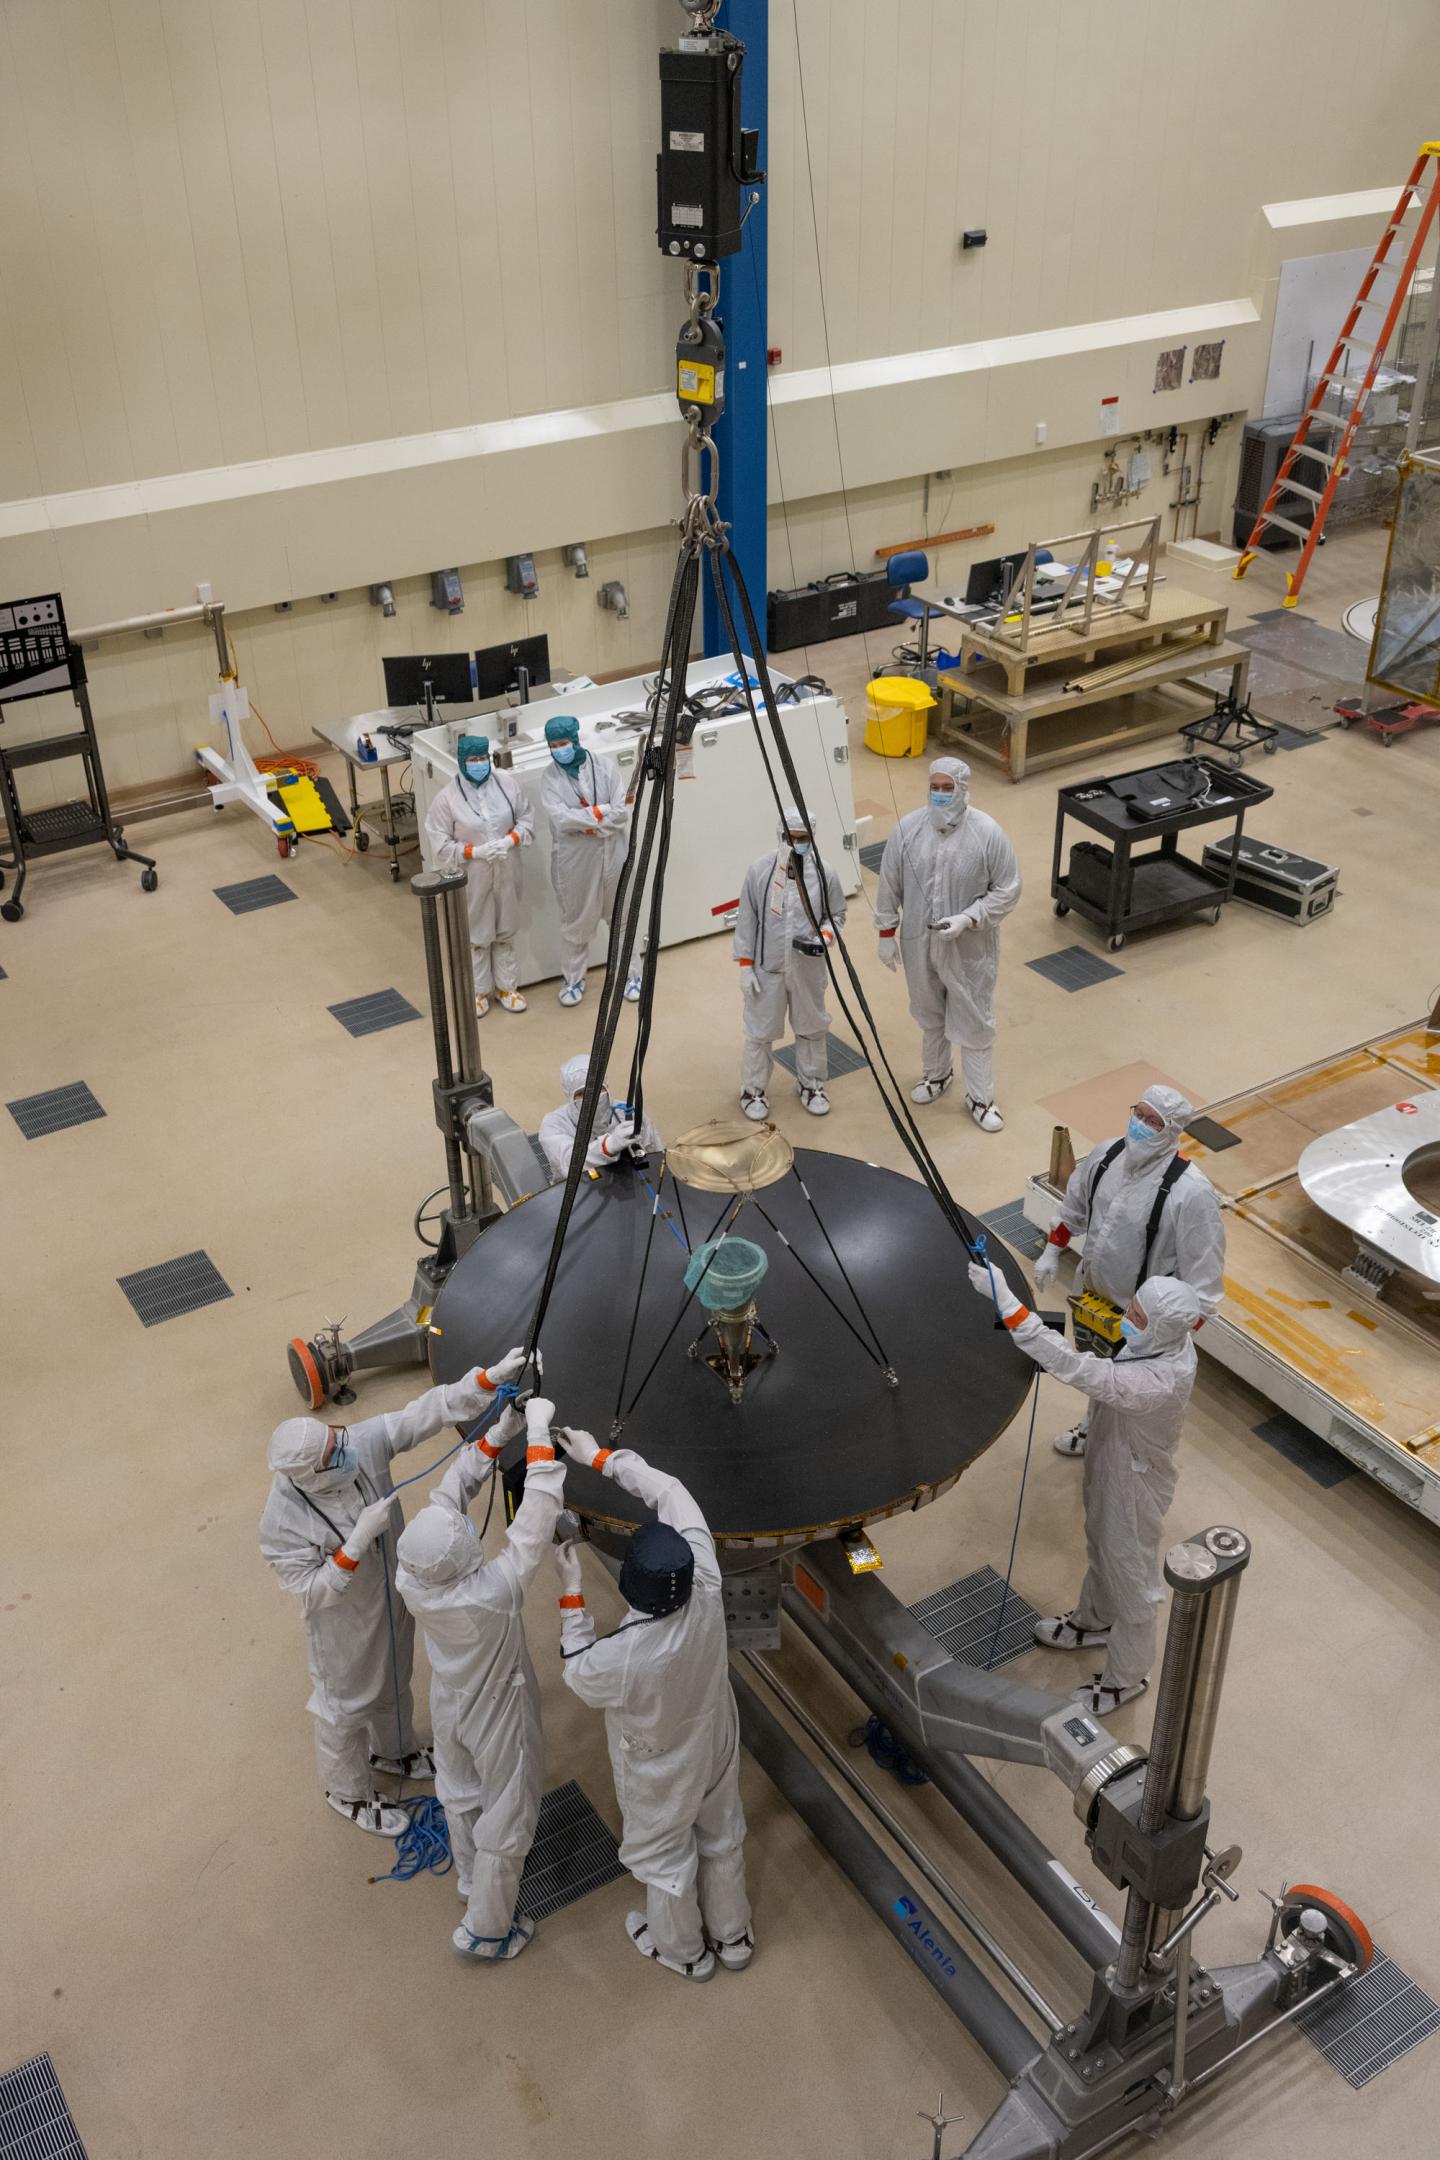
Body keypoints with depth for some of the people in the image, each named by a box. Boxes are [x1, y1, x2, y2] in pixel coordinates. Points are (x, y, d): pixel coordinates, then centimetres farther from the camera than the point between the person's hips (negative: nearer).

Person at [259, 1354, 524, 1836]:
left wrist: (490, 1378, -36)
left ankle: (392, 1752, 62)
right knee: (347, 1707, 21)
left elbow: (427, 1412, -25)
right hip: (346, 1625, -5)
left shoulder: (361, 1441, -28)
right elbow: (313, 1591, -28)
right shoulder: (282, 1525, -37)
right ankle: (348, 1793, 50)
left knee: (394, 1683, 31)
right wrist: (360, 1539, -40)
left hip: (393, 1595, 5)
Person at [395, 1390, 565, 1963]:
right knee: (506, 1819, 19)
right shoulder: (489, 1594, -44)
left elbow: (446, 1497, -22)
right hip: (498, 1716, -5)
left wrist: (496, 1434, -24)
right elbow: (532, 1530, -41)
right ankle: (486, 1930, 38)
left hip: (450, 1707, 5)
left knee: (459, 1795, 31)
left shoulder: (410, 1582, -30)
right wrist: (538, 1434, -37)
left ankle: (470, 1881, 57)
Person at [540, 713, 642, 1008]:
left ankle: (631, 974, 29)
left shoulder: (604, 766, -7)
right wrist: (601, 812, -18)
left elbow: (622, 811, -12)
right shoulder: (551, 777, -7)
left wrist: (583, 820, -18)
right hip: (574, 859, -1)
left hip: (612, 853, 1)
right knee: (576, 919, 10)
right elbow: (561, 818, -19)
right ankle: (572, 978, 27)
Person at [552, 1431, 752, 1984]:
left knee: (665, 1859, 27)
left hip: (660, 1776, -4)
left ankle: (683, 1951, 55)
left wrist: (570, 1593, -17)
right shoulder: (706, 1591, -35)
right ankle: (733, 1937, 56)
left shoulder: (618, 1658, -44)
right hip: (715, 1748, 4)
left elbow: (578, 1676, -17)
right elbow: (670, 1492, -21)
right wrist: (601, 1457, -14)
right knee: (722, 1839, 30)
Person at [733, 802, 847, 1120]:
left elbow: (836, 914, 6)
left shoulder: (825, 873, -9)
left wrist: (823, 937, -14)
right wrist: (745, 966, -3)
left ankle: (811, 1084, 36)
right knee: (760, 1031, 8)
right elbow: (746, 921, -4)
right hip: (766, 968, -2)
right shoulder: (759, 871, -11)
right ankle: (752, 1090, 26)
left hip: (808, 969, 2)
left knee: (812, 1028, 16)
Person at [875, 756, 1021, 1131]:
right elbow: (890, 884, 0)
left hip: (970, 948, -3)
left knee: (974, 1023, 7)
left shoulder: (987, 833, -18)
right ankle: (937, 1073, 47)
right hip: (919, 943, 3)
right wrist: (886, 932, 3)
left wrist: (967, 919, -21)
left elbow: (1007, 889, -12)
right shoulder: (907, 828, -10)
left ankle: (980, 1097, 24)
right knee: (930, 1014, 23)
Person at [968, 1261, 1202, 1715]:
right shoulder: (1166, 1341, -18)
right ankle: (1094, 1622, 59)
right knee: (1101, 1549, 32)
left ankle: (1126, 1678, 40)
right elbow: (1109, 1374, 5)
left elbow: (1073, 1367, -51)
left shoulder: (1161, 1383, -44)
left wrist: (1006, 1300, -54)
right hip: (1110, 1466, 8)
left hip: (1133, 1486, -8)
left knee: (1131, 1579, 16)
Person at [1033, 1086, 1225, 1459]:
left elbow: (1204, 1271, -24)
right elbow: (1074, 1208, 10)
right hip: (1093, 1299, 7)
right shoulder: (1106, 1154, -11)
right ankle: (1095, 1427, 59)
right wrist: (1052, 1252, 14)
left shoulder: (1190, 1192, -30)